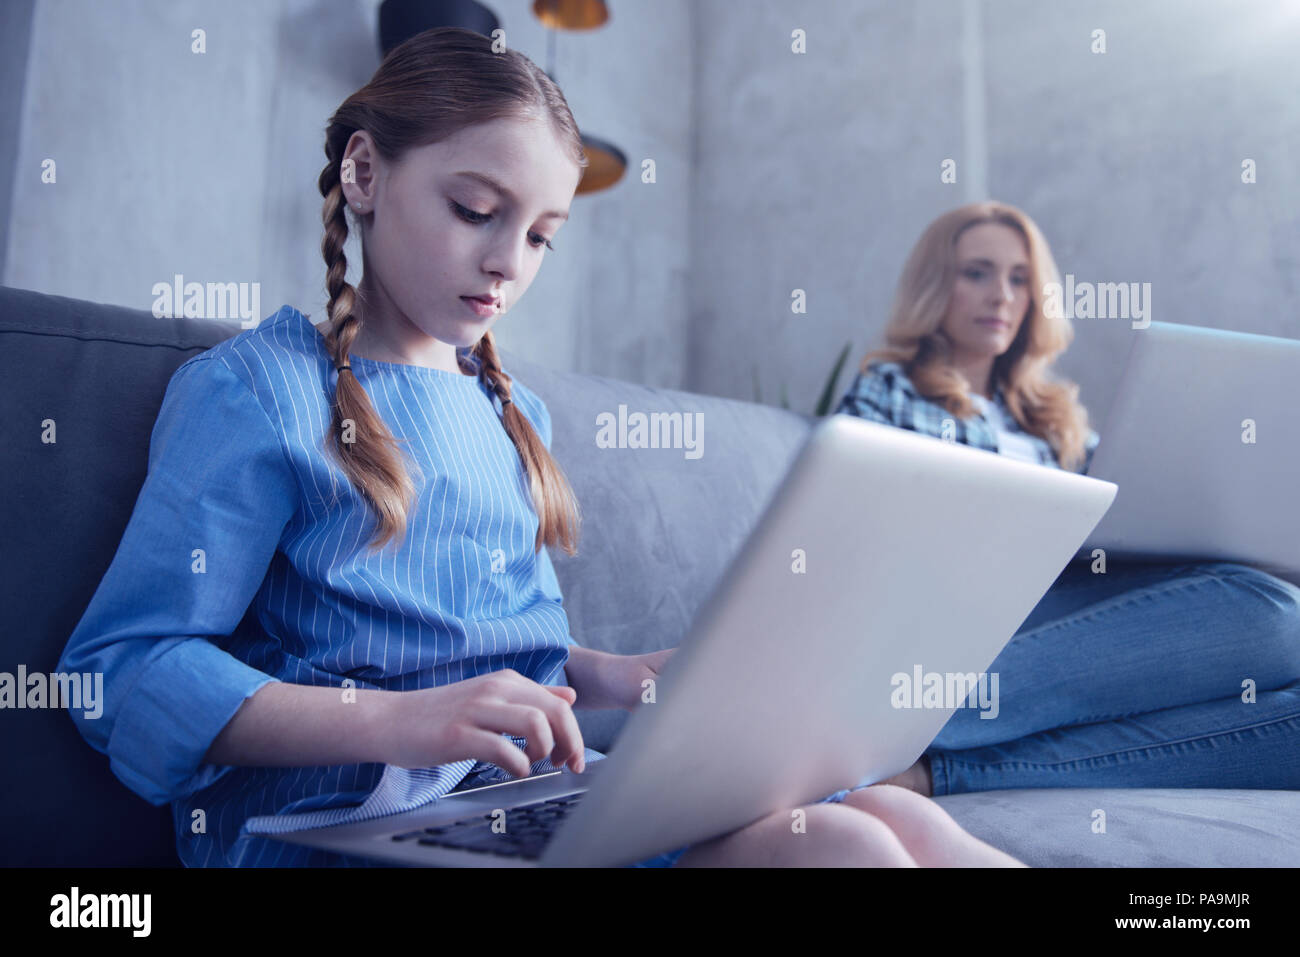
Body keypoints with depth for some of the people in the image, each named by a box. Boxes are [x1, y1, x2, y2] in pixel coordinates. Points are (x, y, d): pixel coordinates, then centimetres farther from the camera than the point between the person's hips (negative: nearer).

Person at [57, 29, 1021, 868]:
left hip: (531, 784, 7)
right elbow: (122, 669, -11)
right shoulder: (257, 390, -4)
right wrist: (394, 721, -24)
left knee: (900, 816, -16)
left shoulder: (512, 411, 19)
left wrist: (610, 677, 5)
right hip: (349, 814, -6)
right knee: (839, 846, -26)